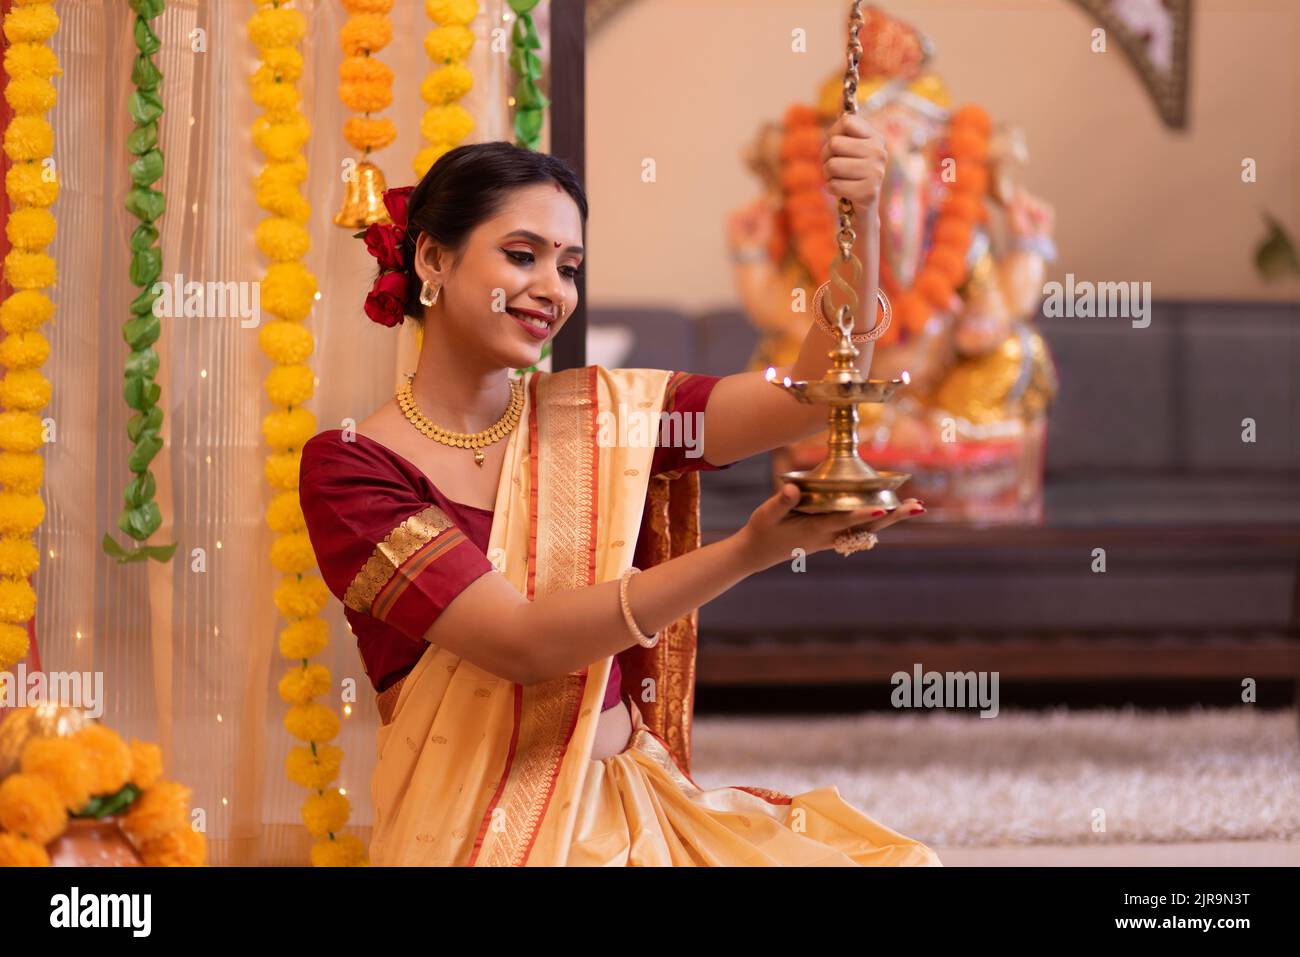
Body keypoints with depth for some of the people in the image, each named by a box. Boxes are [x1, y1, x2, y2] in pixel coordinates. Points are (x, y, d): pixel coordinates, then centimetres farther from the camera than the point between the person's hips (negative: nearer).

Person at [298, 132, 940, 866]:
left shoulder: (604, 415, 7)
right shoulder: (349, 467, -7)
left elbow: (814, 397, -1)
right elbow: (521, 640, -18)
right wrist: (748, 553, -25)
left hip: (633, 802, 5)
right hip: (477, 830, -5)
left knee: (891, 858, -16)